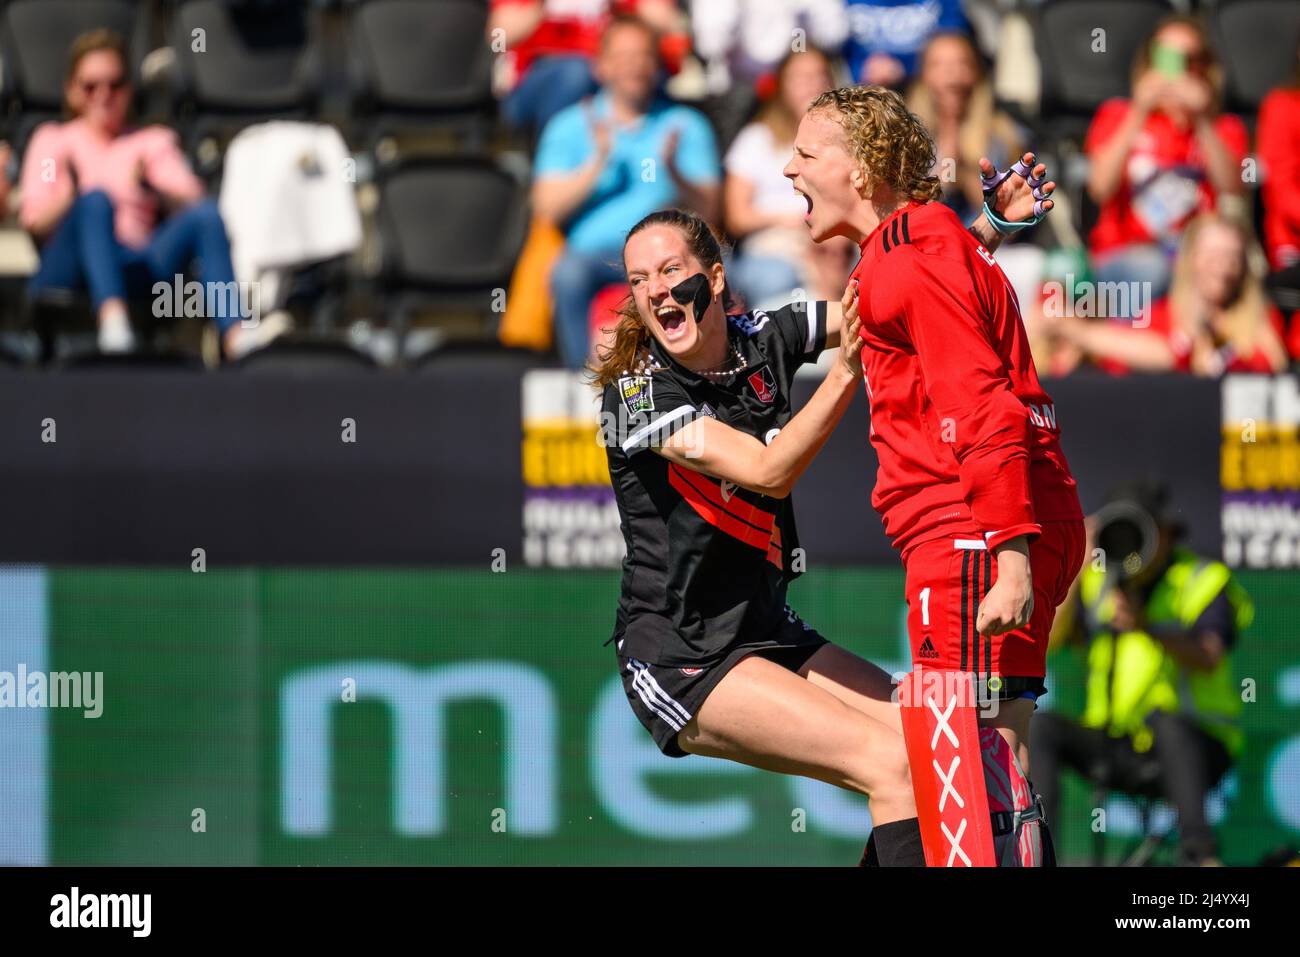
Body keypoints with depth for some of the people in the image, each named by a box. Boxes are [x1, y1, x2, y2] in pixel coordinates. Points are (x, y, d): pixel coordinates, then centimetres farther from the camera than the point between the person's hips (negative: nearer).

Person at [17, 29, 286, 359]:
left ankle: (236, 333, -47)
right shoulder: (53, 140, 21)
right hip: (68, 274, -2)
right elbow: (35, 221, 4)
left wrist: (153, 189, -15)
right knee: (96, 200, -33)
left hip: (133, 271, 2)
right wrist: (73, 197, -18)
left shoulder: (153, 141, 26)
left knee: (206, 214, -25)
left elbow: (193, 203, 7)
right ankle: (112, 318, -57)